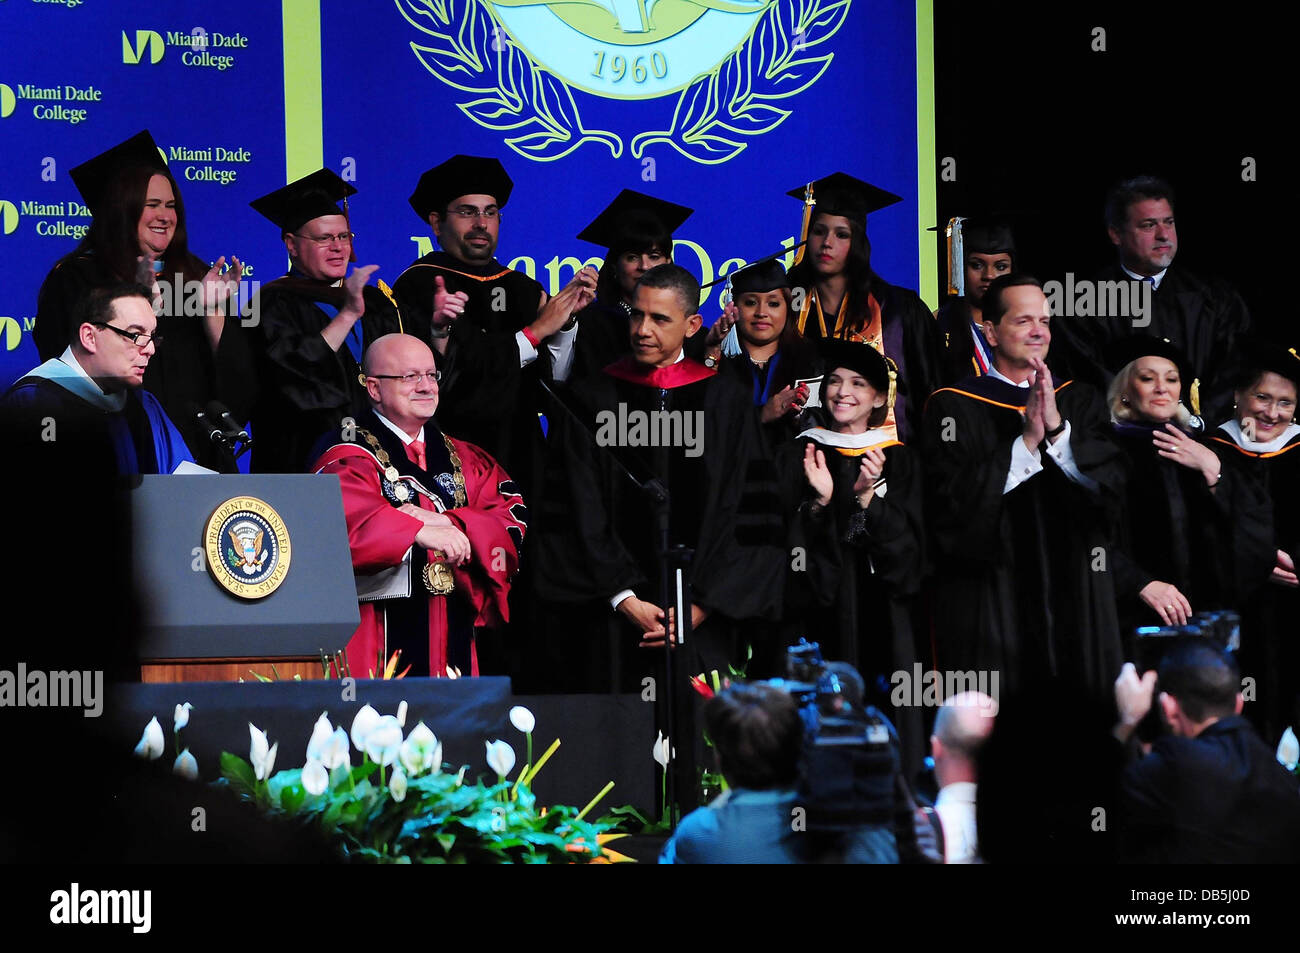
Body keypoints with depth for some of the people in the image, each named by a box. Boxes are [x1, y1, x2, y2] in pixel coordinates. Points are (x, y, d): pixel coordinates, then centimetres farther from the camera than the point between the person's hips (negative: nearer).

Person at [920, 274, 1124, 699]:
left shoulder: (1079, 402, 12)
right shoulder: (953, 408, -1)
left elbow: (1112, 481, -2)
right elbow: (950, 504, -13)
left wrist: (1057, 430, -17)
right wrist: (1026, 442, -17)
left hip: (1074, 602, 4)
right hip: (991, 612, -3)